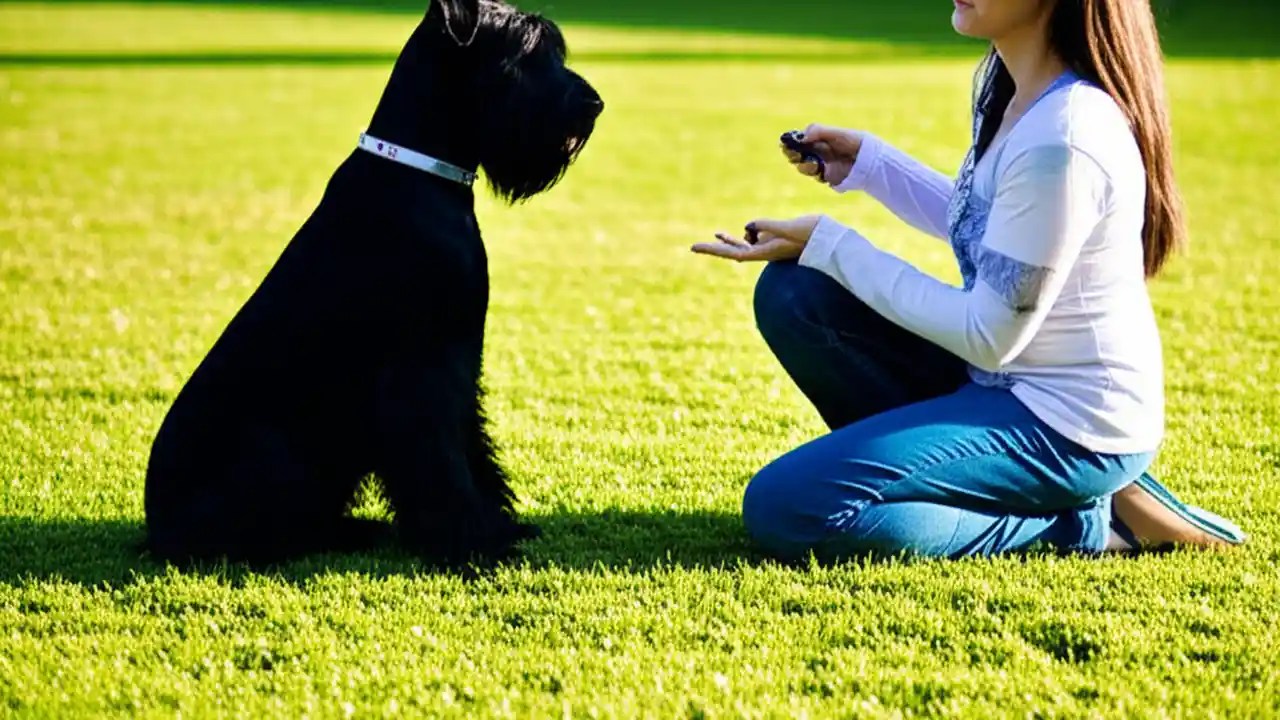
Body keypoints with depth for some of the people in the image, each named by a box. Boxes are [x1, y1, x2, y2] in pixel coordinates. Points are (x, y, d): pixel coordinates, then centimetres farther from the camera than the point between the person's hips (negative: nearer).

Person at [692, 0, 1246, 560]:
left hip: (1070, 424, -10)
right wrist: (866, 163, 8)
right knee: (792, 295, 3)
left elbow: (988, 336, -21)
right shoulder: (1014, 87, 2)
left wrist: (830, 246, -15)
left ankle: (1080, 522, -7)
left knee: (785, 510, -19)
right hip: (1006, 377, 10)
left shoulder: (1060, 138, -27)